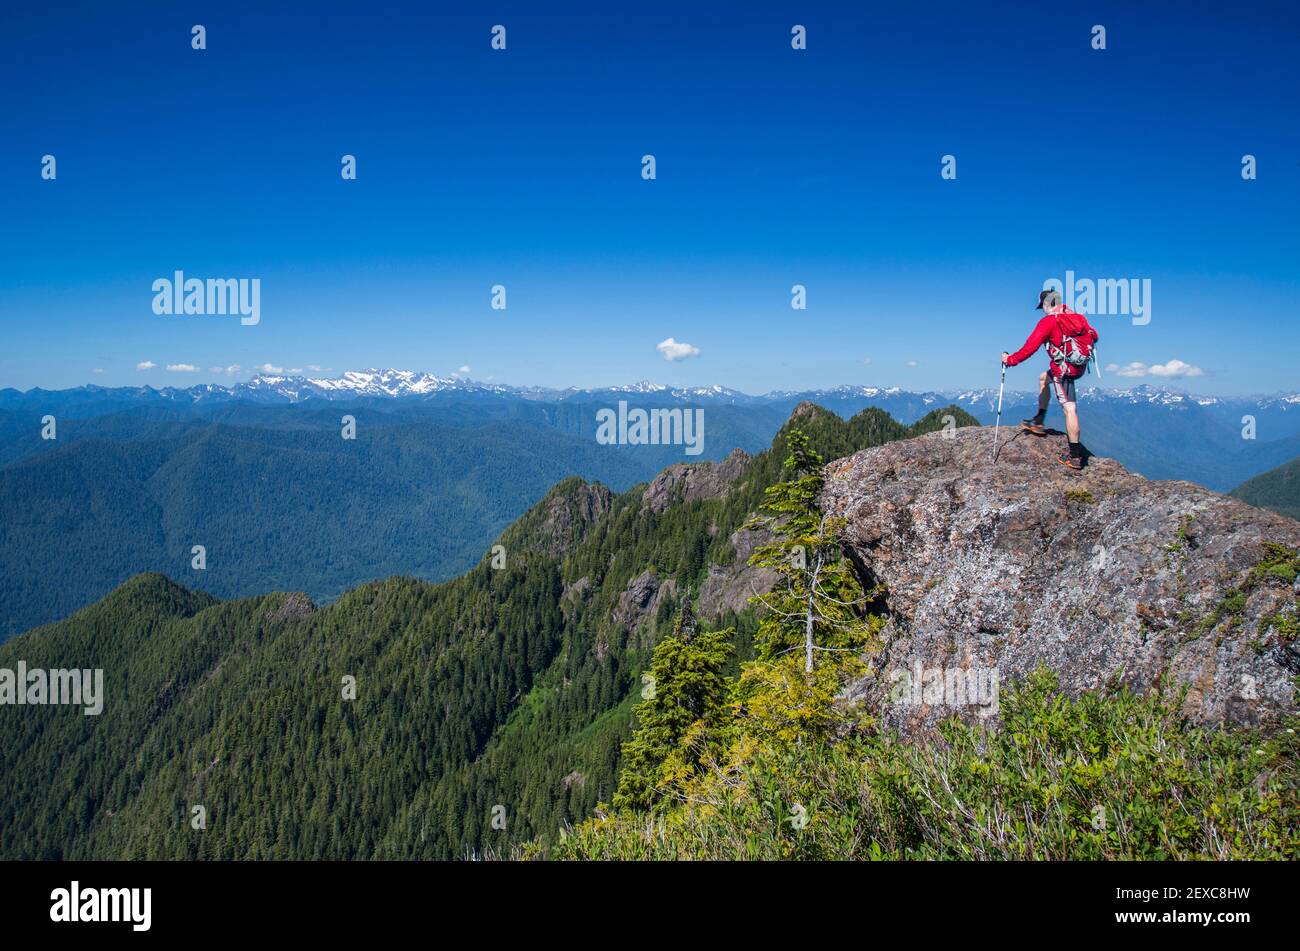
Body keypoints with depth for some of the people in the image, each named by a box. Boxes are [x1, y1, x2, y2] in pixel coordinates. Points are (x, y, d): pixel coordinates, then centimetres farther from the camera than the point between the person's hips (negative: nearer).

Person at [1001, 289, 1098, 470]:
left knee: (1069, 408, -10)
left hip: (1063, 370, -9)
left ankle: (1075, 456, -12)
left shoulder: (1049, 321, -12)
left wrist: (1010, 360, -4)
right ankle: (1038, 422, 34)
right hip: (1079, 366, 9)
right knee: (1043, 378, 31)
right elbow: (1093, 336, 17)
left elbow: (1030, 348, -14)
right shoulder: (1078, 318, 8)